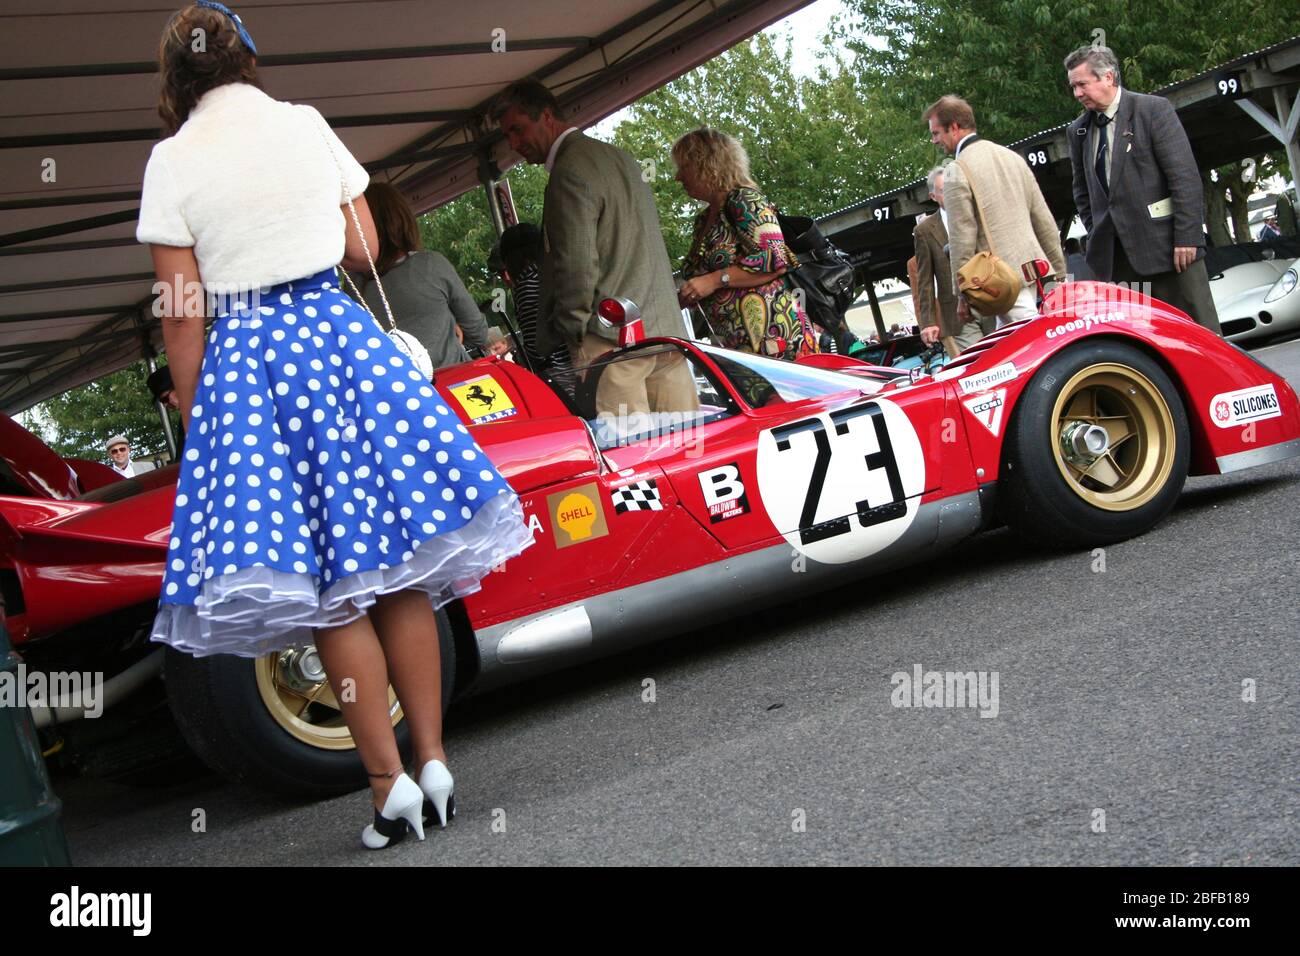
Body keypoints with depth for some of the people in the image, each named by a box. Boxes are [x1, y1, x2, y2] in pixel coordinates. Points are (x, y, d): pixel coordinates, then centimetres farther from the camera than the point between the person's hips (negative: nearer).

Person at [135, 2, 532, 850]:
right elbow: (363, 250, 10)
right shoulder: (307, 125, 5)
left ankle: (389, 778, 1)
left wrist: (194, 411, 5)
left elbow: (182, 314, -3)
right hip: (340, 333, 2)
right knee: (397, 566, 8)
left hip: (244, 359, -2)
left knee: (328, 590, 2)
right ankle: (432, 759, 9)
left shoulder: (172, 160, -1)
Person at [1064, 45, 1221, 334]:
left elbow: (1185, 177, -8)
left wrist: (1186, 237, -14)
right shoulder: (1077, 131, 13)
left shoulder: (1153, 109, -3)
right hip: (1116, 254, 4)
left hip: (1166, 244, -4)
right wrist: (1096, 235, 12)